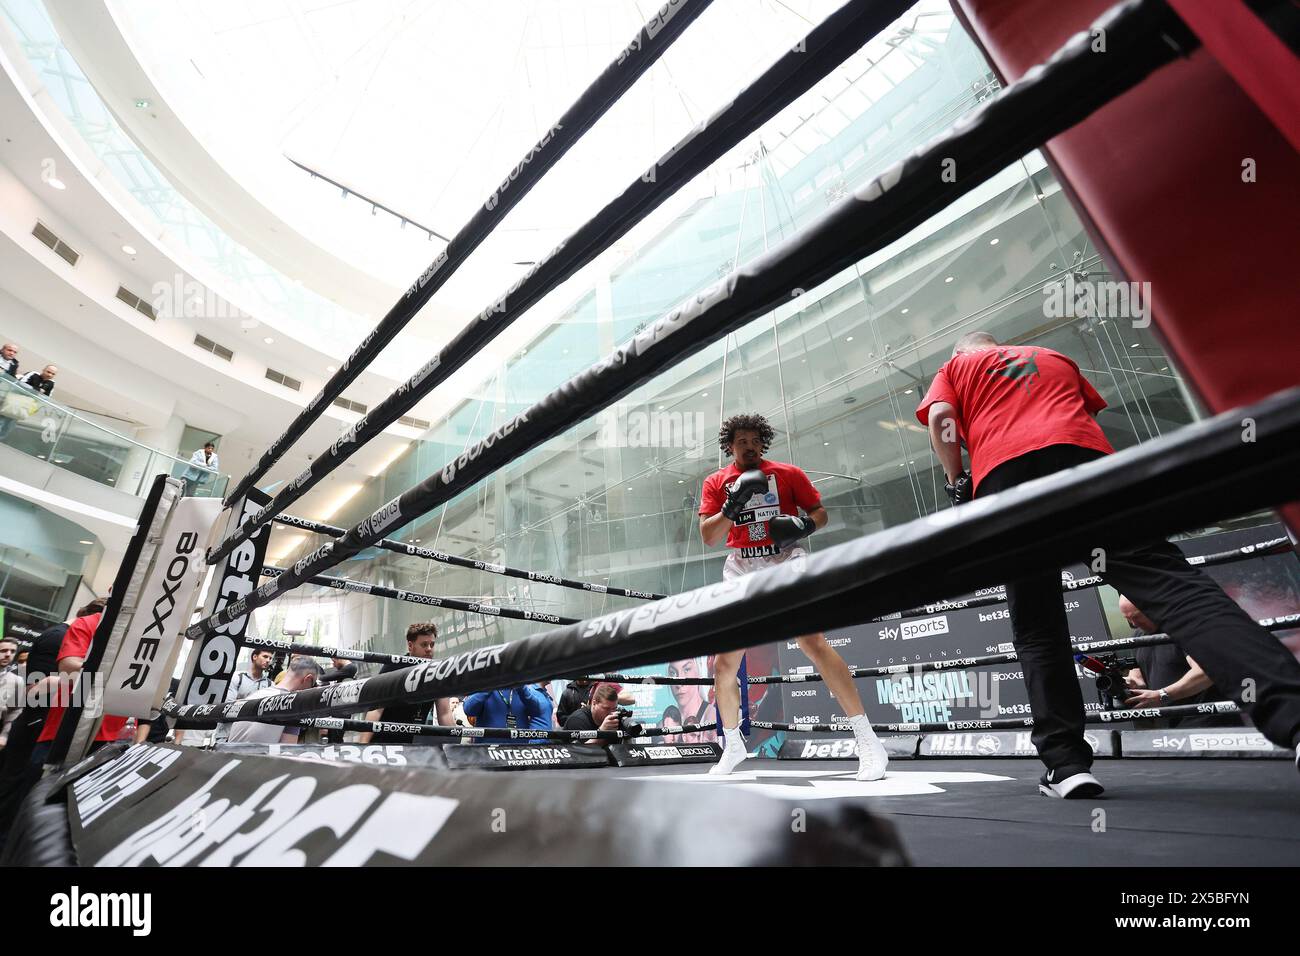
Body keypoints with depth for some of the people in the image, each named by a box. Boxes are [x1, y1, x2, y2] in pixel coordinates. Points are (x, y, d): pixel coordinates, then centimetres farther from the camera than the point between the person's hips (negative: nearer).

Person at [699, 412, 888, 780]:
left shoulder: (788, 473, 5)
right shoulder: (716, 483, 8)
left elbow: (820, 512, 9)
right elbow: (707, 536, 0)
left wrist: (805, 524, -14)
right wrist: (732, 506, -16)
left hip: (785, 563, -2)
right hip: (741, 569, 3)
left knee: (813, 642, -20)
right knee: (724, 664, 4)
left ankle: (868, 741, -8)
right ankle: (733, 746, 26)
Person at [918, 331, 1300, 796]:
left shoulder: (954, 368, 24)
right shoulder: (1054, 357, 35)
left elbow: (941, 417, 5)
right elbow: (1091, 413, 31)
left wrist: (957, 483, 11)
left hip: (1005, 473, -2)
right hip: (1085, 456, 3)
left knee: (1037, 631, 3)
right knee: (1170, 582, -13)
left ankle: (1066, 763, 0)